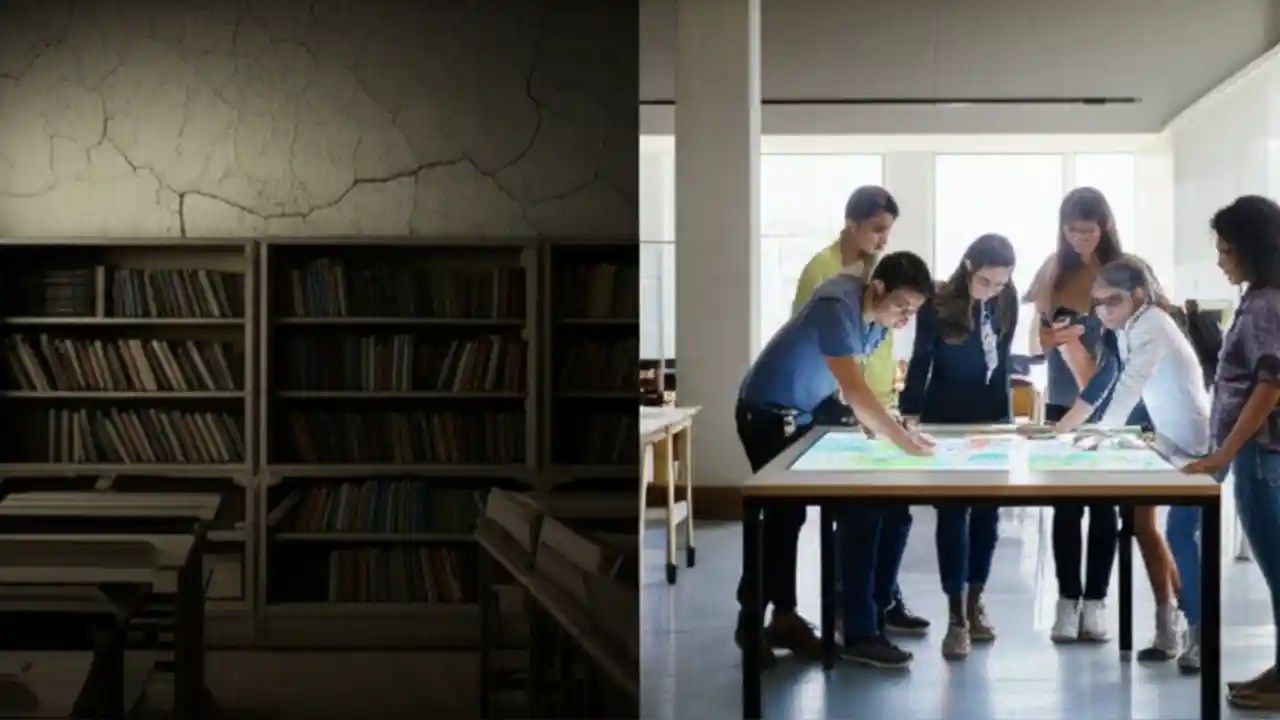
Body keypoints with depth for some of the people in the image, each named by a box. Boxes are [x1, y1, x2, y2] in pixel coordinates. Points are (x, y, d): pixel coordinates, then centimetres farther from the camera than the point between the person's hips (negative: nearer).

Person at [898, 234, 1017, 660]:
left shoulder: (1006, 303, -4)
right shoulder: (938, 305, -15)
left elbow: (1002, 357, 5)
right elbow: (921, 360, -9)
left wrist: (1005, 410, 8)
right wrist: (911, 412, -15)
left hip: (993, 419, 4)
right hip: (946, 421, -4)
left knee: (987, 512, 7)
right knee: (953, 513, -3)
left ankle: (975, 603, 21)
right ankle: (956, 617, -1)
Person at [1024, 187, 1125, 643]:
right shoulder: (1054, 271, 0)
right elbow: (1034, 334, 0)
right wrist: (1054, 336, -21)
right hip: (1063, 404, 2)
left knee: (1103, 504, 6)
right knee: (1066, 506, 6)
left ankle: (1095, 601, 15)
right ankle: (1068, 601, 13)